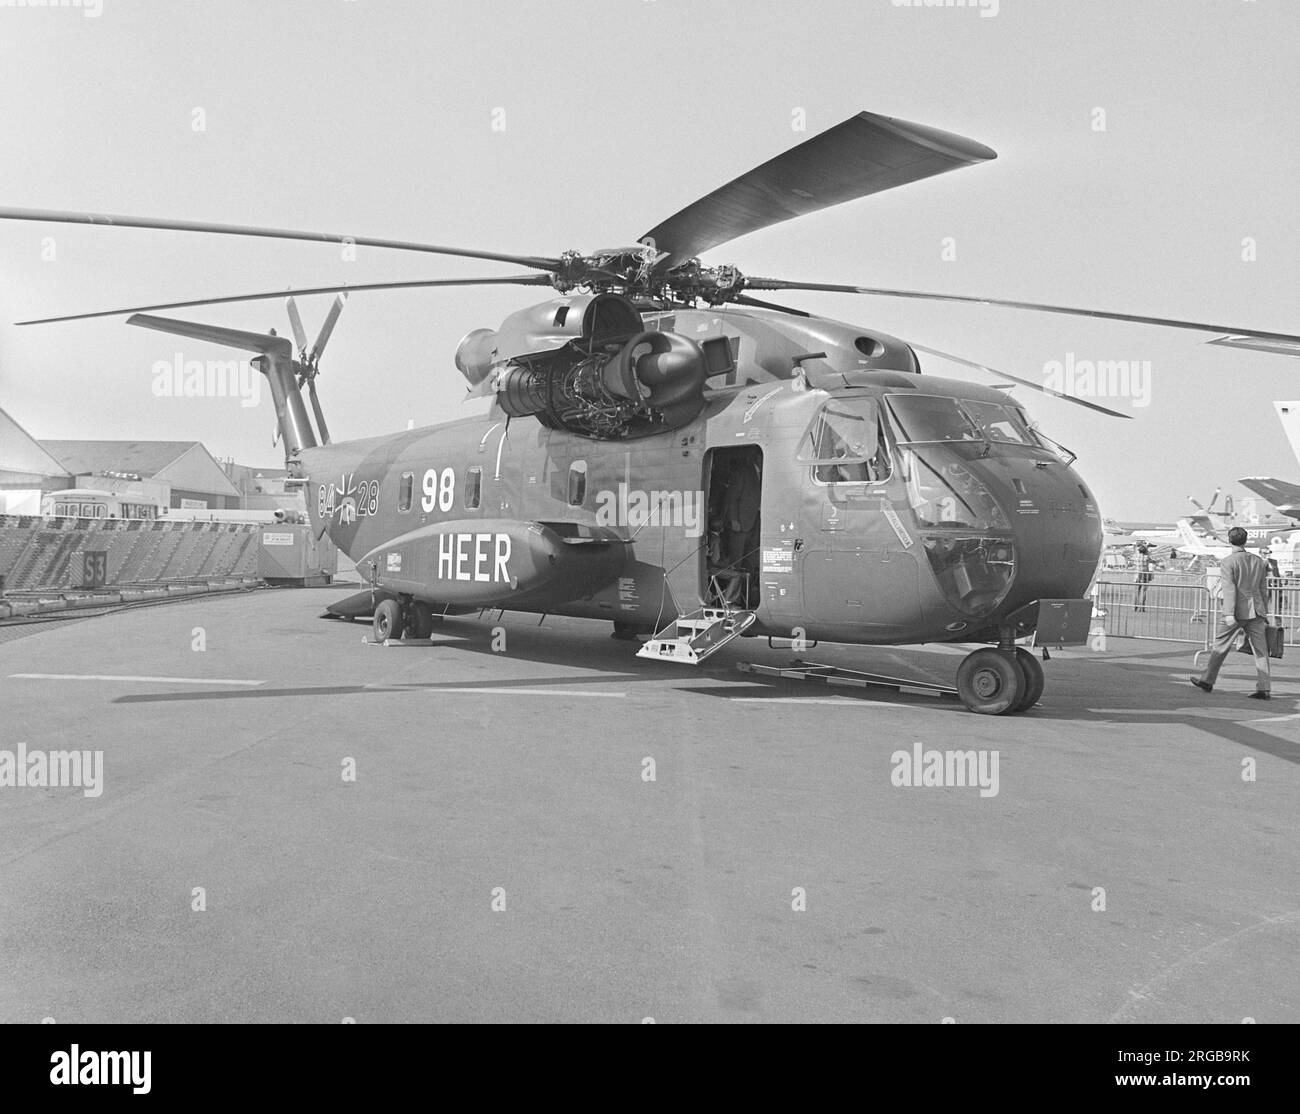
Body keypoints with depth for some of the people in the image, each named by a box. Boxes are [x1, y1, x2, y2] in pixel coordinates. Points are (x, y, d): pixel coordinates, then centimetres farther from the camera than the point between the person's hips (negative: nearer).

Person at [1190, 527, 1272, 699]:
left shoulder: (1227, 562, -7)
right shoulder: (1259, 561, 11)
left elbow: (1229, 589, -14)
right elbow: (1262, 589, 16)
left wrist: (1229, 614, -18)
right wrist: (1264, 612, 23)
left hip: (1238, 611, -5)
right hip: (1256, 610, 5)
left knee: (1221, 646, 7)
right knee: (1260, 650, 3)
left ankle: (1207, 681, 16)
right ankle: (1264, 689, -2)